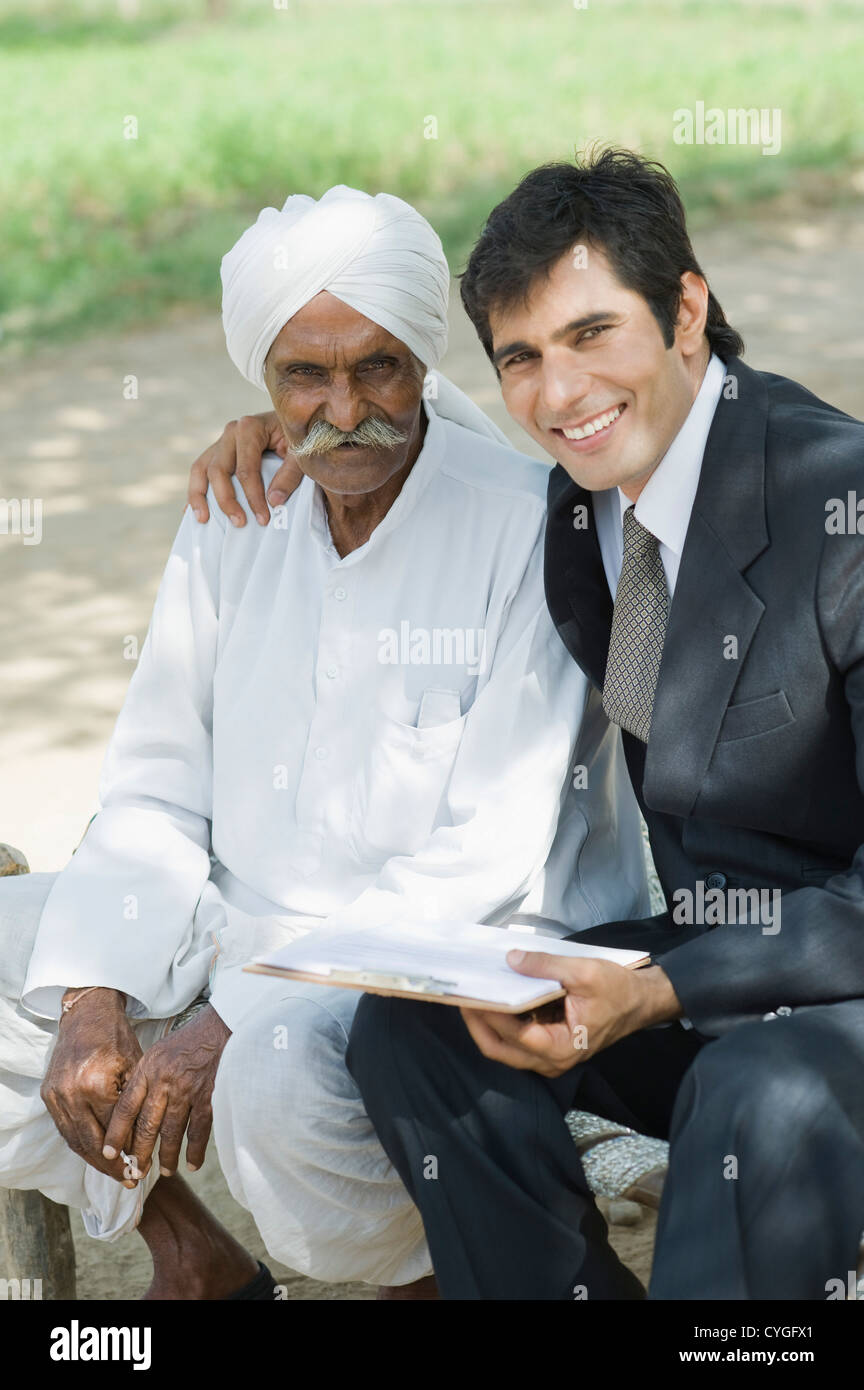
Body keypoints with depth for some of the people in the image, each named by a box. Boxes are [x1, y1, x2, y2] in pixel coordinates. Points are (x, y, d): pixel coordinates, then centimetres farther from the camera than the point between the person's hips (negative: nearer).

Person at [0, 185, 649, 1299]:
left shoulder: (527, 529, -15)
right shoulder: (236, 520, 4)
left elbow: (491, 858, -19)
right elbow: (153, 796, 6)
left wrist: (229, 1026, -23)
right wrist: (91, 1005, -12)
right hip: (237, 926, 7)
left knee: (281, 1068, -36)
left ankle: (429, 1276, -2)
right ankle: (193, 1258, 11)